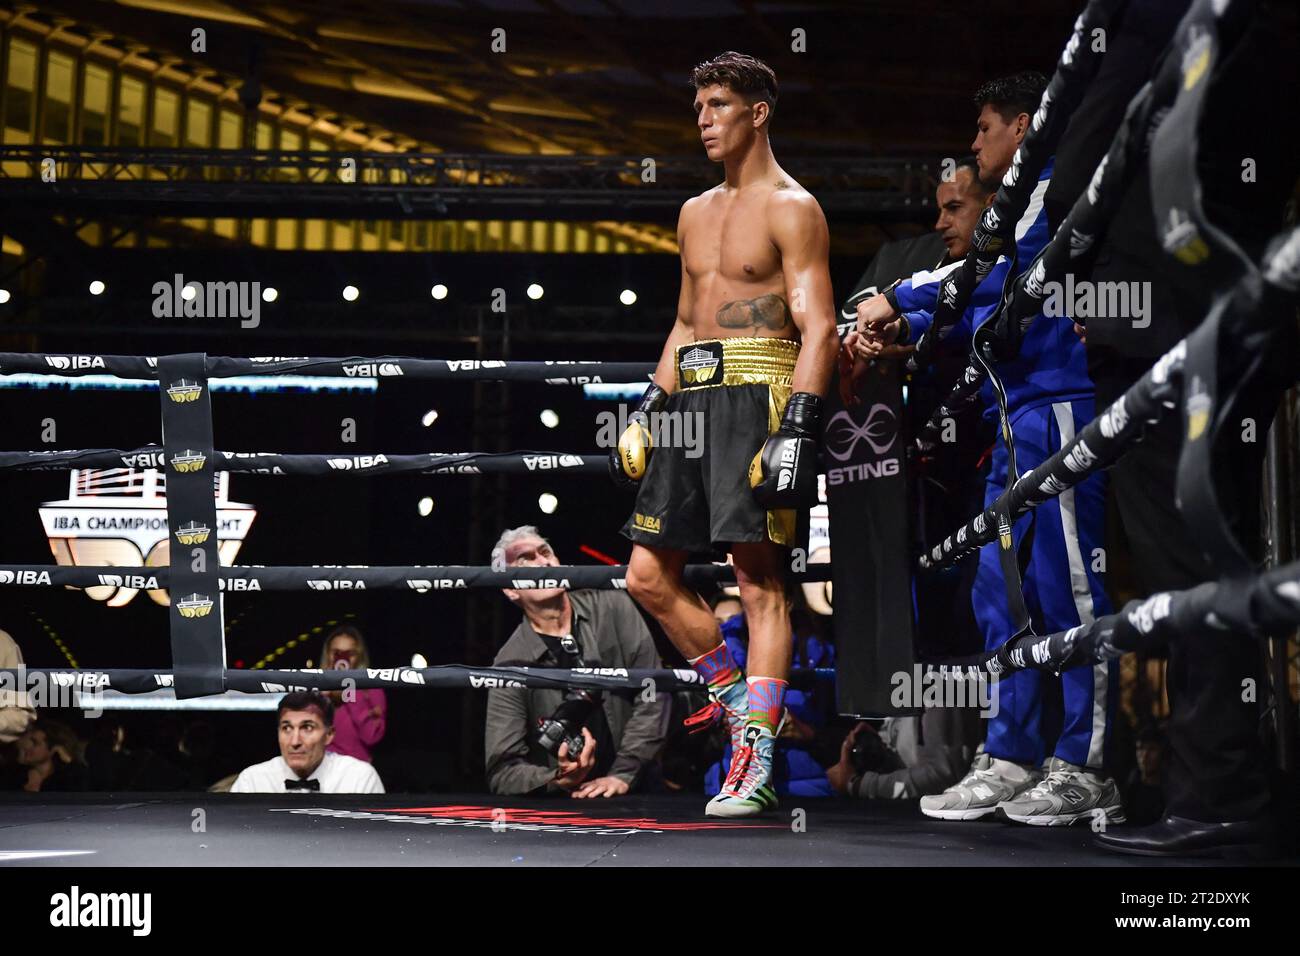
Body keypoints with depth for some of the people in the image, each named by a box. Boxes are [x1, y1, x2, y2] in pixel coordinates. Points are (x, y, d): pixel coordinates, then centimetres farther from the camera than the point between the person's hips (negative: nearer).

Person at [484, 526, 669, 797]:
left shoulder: (612, 609, 2)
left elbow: (652, 696, -1)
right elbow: (502, 772, -5)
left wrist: (622, 775, -10)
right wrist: (559, 780, -23)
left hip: (636, 791, 1)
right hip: (560, 804, 0)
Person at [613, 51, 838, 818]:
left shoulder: (791, 208, -4)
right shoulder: (696, 213, 20)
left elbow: (819, 329, -11)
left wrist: (798, 430, -21)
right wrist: (648, 411, 19)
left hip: (757, 393, -8)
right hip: (692, 396, 8)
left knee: (760, 578, -10)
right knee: (650, 575, 7)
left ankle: (756, 765, -12)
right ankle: (738, 698, 22)